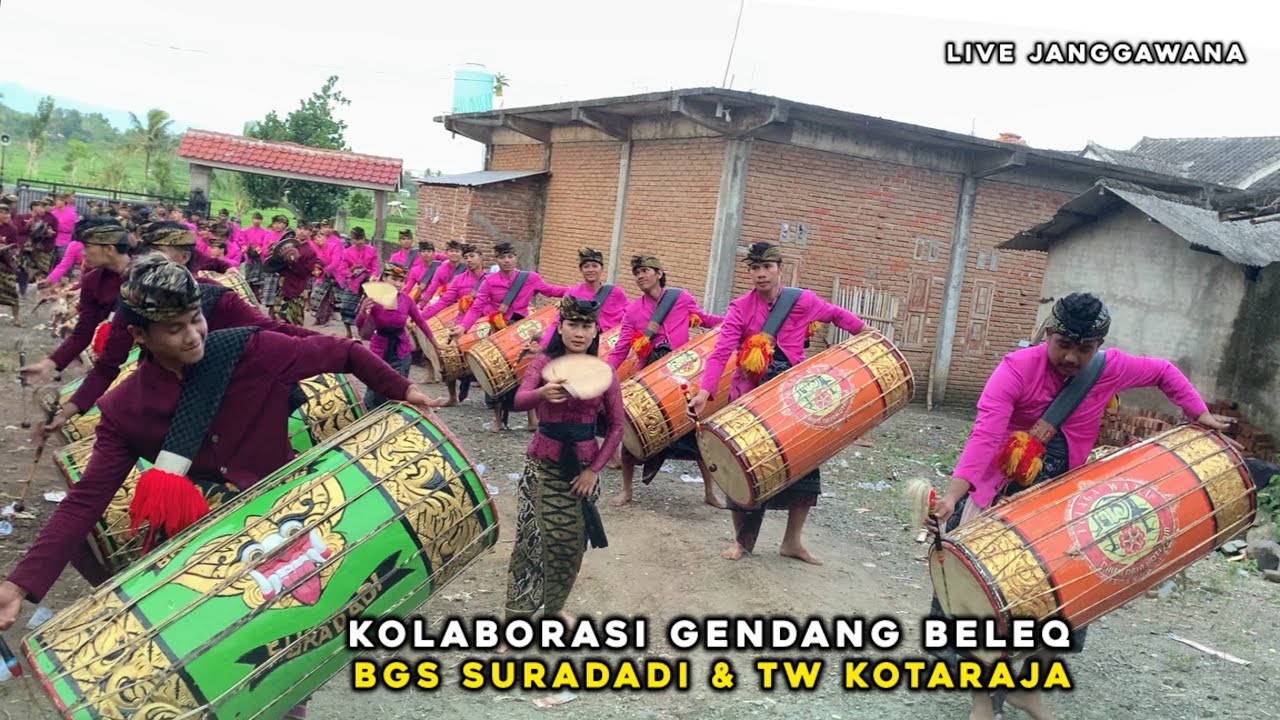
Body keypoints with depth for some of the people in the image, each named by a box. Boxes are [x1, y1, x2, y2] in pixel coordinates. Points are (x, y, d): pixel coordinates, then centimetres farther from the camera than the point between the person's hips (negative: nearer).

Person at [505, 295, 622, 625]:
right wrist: (543, 392, -46)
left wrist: (594, 469, -7)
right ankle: (516, 615, 4)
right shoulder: (544, 362, -7)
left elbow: (616, 426, 0)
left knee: (571, 542, 9)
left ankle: (554, 605, 31)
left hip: (583, 466, 2)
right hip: (543, 464, -2)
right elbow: (519, 401, -24)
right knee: (532, 539, -6)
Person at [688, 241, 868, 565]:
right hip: (749, 398, -2)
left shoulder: (803, 301, -6)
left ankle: (792, 541, 19)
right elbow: (721, 351, -20)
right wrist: (704, 391, -32)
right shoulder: (740, 307, -10)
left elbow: (837, 314, 14)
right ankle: (742, 540, 22)